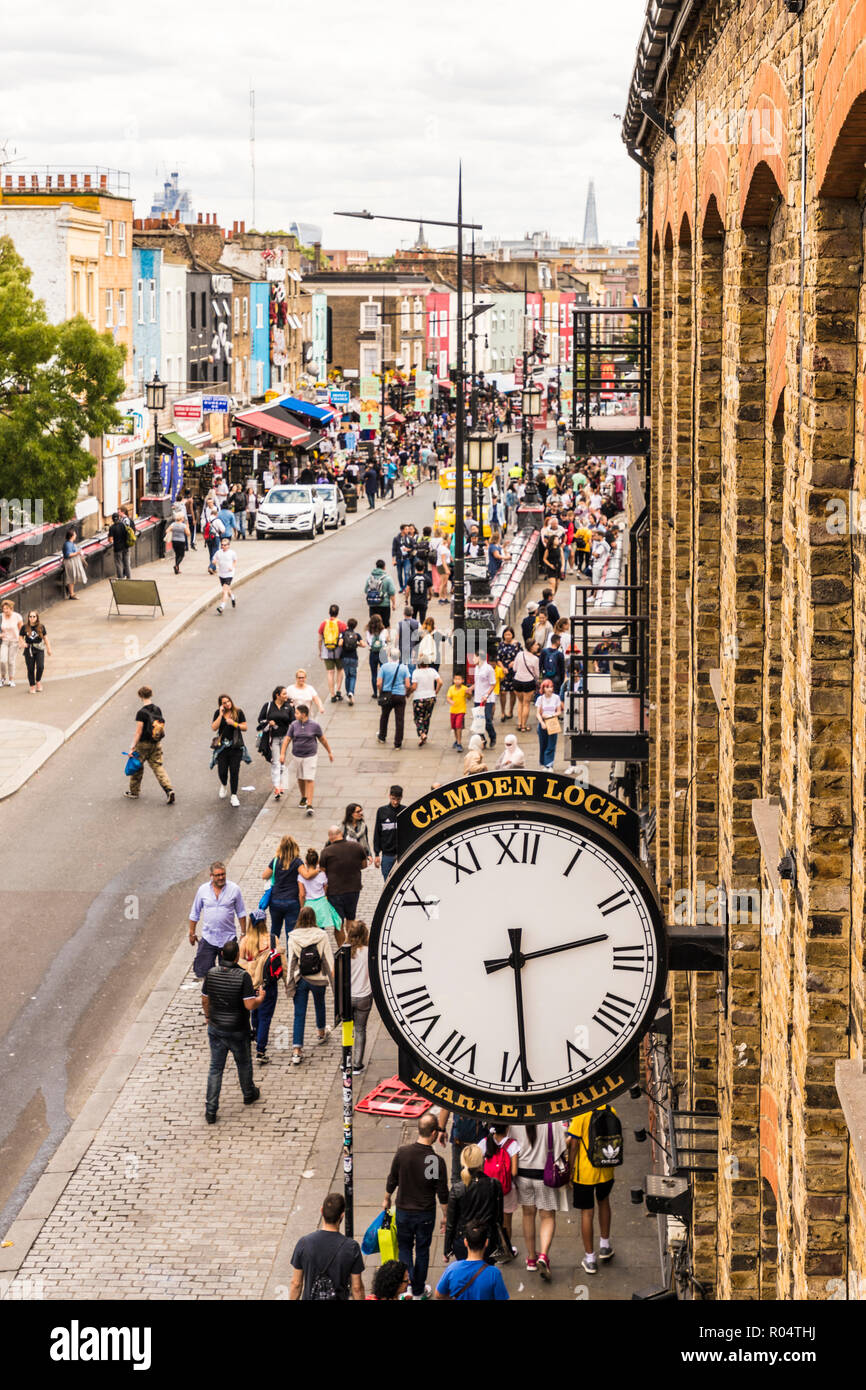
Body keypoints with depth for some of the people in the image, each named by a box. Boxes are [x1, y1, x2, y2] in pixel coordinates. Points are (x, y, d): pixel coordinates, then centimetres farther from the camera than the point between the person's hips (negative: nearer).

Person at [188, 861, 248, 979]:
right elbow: (194, 913, 10)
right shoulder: (203, 890, -1)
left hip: (228, 938, -1)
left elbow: (241, 913, 6)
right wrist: (192, 933, 11)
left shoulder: (234, 889, -4)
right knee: (202, 972, -5)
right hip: (208, 938, 1)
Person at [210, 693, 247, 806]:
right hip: (222, 746, 1)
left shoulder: (238, 712, 2)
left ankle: (234, 796, 5)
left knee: (234, 771, -4)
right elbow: (214, 728, -6)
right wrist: (221, 715, -11)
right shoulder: (218, 713, 4)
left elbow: (245, 727, 2)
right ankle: (224, 786, 31)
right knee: (222, 771, -4)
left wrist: (234, 724, -13)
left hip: (236, 746, -1)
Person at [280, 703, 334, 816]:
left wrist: (329, 752, 13)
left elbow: (322, 739, 5)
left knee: (309, 780, -9)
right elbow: (287, 739, -3)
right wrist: (282, 754, -13)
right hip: (297, 756, 3)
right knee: (300, 778, 15)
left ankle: (309, 805, -11)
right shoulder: (294, 725, -1)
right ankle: (303, 798, 38)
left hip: (310, 756, -3)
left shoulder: (314, 725, -7)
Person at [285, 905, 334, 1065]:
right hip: (318, 979, 1)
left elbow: (291, 962, -7)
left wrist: (289, 984, 0)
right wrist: (334, 980, 1)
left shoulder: (293, 938, -11)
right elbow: (329, 959, -8)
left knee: (299, 1014, 2)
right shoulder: (322, 936, -12)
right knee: (319, 1005, 29)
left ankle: (296, 1051, -7)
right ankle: (322, 1032, 55)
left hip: (300, 980, -1)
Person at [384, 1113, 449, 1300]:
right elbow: (442, 1194, -12)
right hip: (426, 1213, -1)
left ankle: (408, 1286, 8)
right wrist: (446, 1216, 4)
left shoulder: (402, 1152, -16)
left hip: (404, 1210, 1)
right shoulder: (437, 1161, -21)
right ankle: (419, 1291, 27)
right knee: (422, 1250, 17)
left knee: (405, 1248, 19)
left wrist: (387, 1199, 16)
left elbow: (392, 1179, -3)